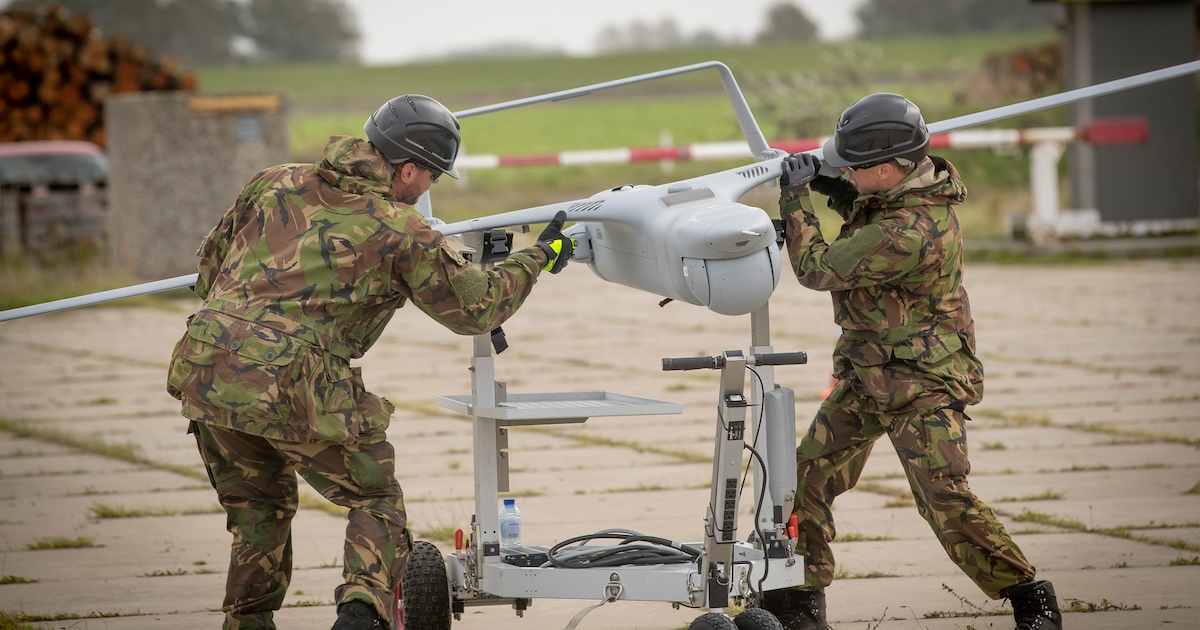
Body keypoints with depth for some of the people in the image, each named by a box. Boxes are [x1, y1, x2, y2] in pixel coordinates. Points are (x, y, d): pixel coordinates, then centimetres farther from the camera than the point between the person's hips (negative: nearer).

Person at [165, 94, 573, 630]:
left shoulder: (274, 184, 14)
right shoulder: (401, 233, 1)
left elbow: (209, 268, 23)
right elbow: (476, 307, 12)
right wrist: (540, 257, 27)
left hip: (205, 369, 5)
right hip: (294, 388, -5)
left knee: (258, 506, 26)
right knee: (376, 501, 12)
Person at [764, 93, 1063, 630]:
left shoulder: (910, 232, -32)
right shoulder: (924, 180, -3)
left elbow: (816, 268, -22)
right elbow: (873, 221, 23)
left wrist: (796, 197, -10)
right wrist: (833, 188, 4)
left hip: (921, 386, -9)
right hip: (863, 377, 10)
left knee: (946, 499, -13)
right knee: (808, 478, 7)